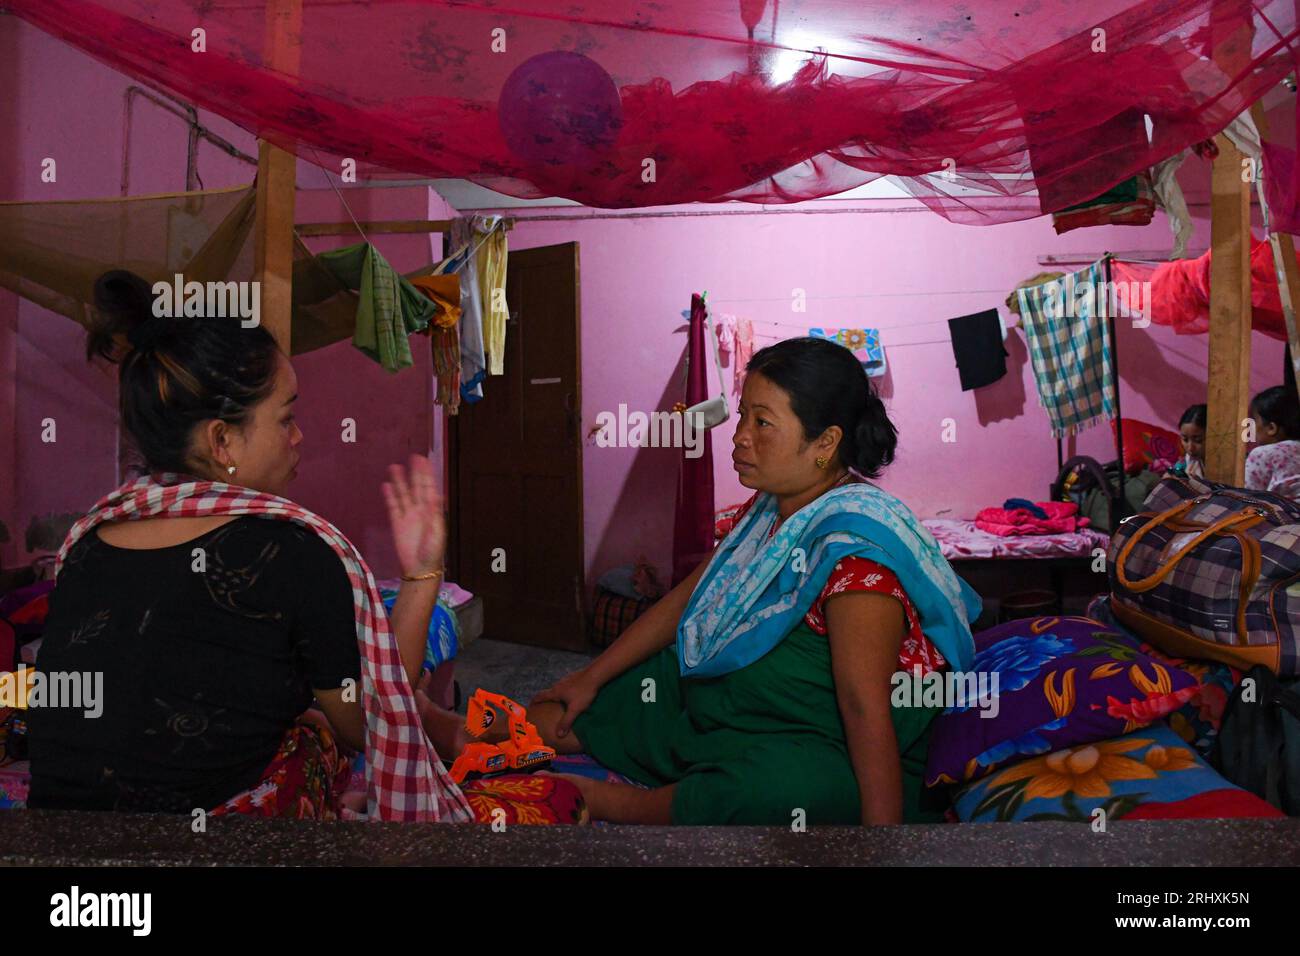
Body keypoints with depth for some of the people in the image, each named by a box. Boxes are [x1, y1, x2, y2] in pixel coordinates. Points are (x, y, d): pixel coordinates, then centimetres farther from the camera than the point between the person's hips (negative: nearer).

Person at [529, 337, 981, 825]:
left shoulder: (853, 546, -28)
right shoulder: (771, 508, 1)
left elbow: (867, 711, -32)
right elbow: (686, 597, 11)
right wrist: (591, 678, 14)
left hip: (822, 754, -7)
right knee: (547, 717, 15)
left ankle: (612, 801, -18)